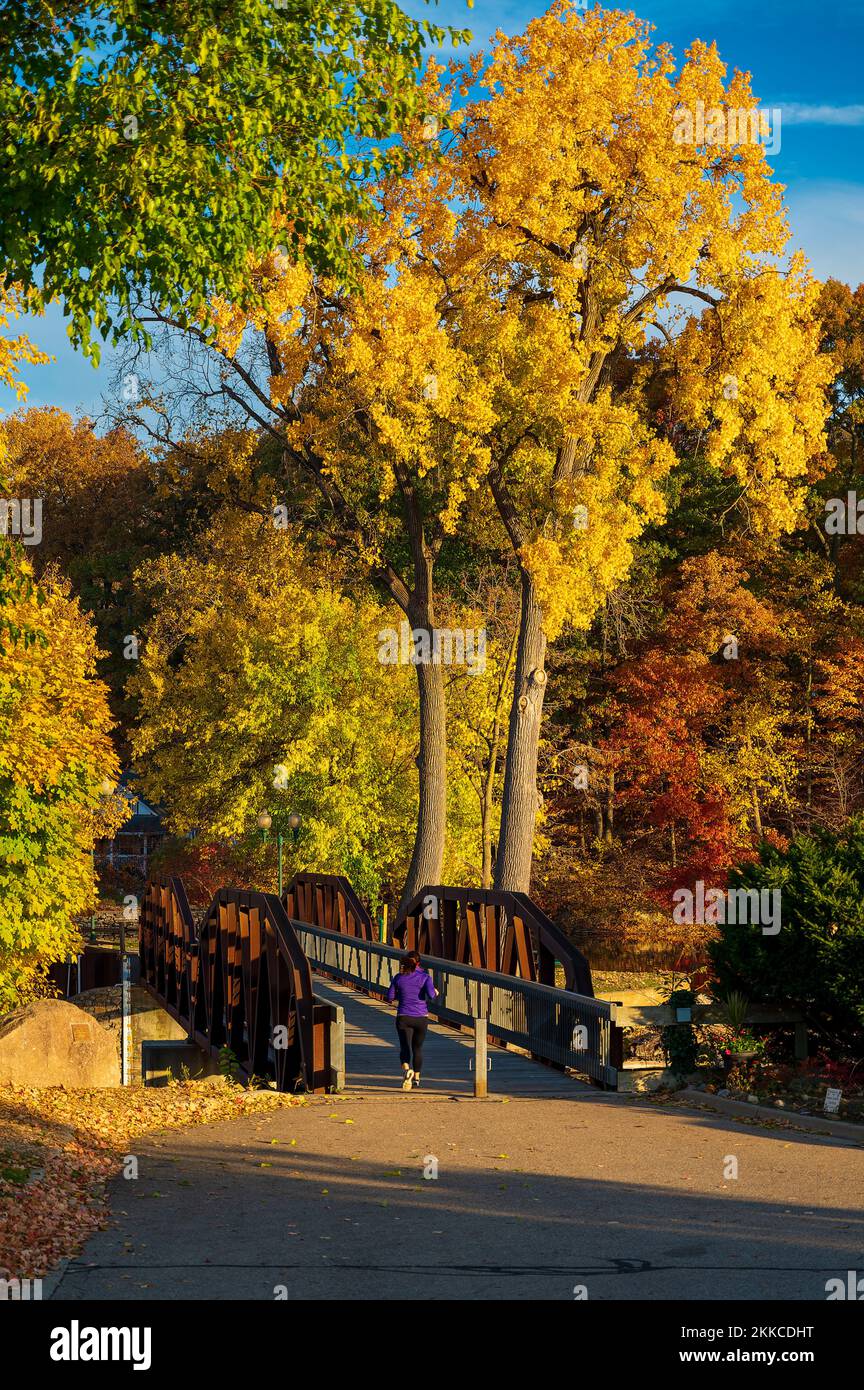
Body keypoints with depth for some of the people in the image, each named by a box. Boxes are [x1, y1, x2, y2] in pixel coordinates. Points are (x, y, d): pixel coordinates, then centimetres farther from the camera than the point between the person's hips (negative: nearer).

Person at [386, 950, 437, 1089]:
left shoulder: (398, 977, 0)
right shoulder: (425, 976, -5)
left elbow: (390, 997, 4)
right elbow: (431, 995, -17)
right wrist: (436, 993, 5)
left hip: (403, 1017, 0)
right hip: (421, 1017, 1)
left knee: (405, 1047, -3)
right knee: (417, 1048, 17)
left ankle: (406, 1069, -31)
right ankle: (416, 1077, 26)